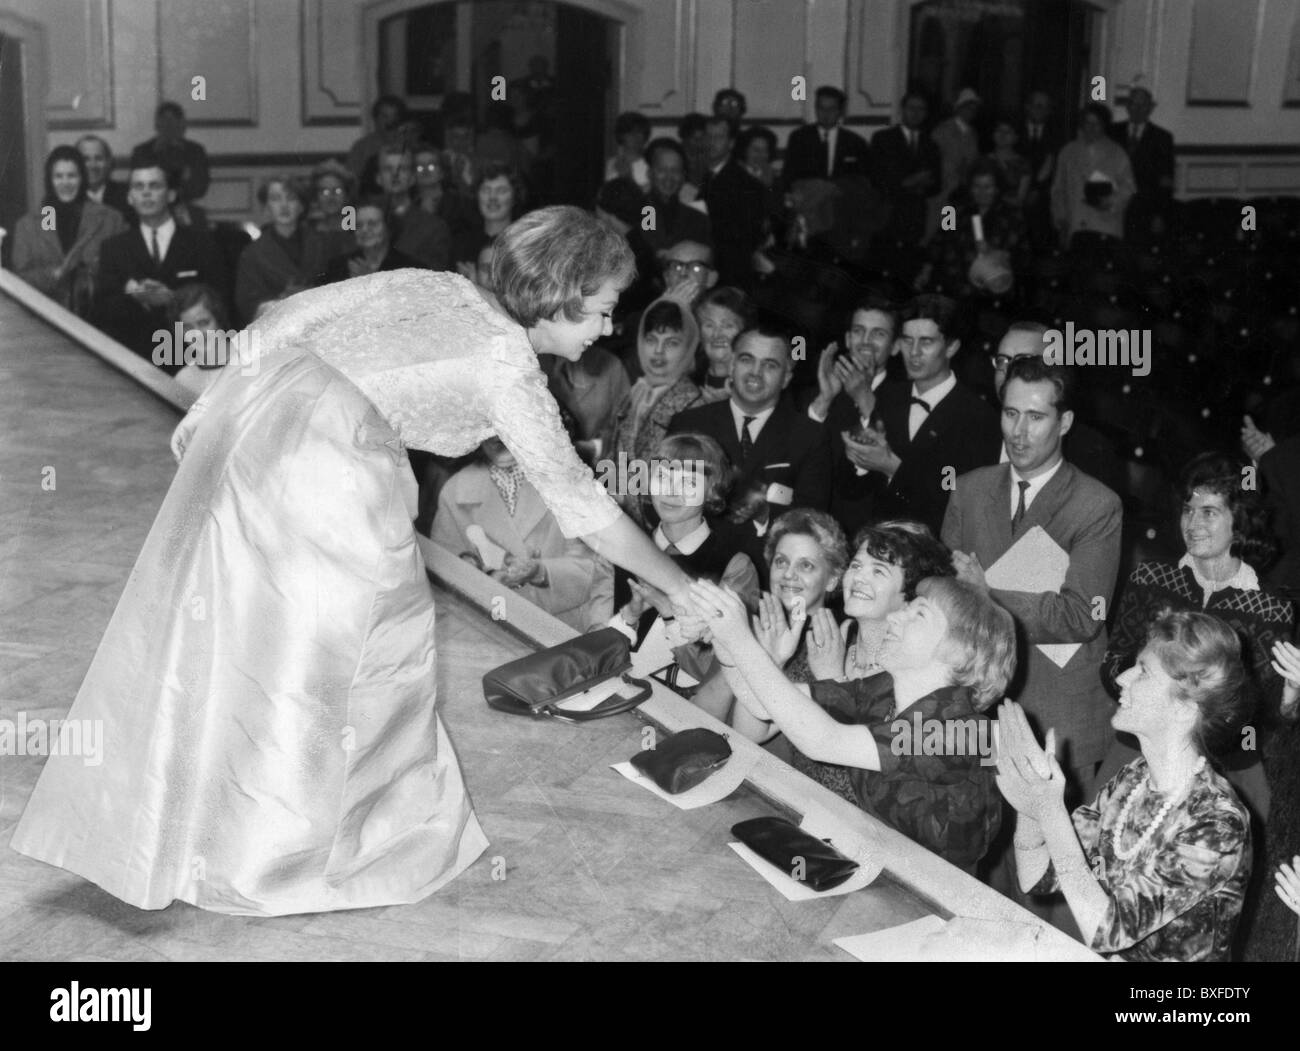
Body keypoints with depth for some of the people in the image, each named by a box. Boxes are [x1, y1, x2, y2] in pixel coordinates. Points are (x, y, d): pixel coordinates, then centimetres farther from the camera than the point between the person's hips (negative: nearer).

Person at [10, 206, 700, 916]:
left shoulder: (431, 286, 20)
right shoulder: (507, 366, 2)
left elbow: (285, 320, 16)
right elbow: (580, 504, 5)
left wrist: (207, 408, 20)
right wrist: (679, 587, 14)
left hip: (250, 406, 8)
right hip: (319, 463, -8)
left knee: (212, 623, 17)